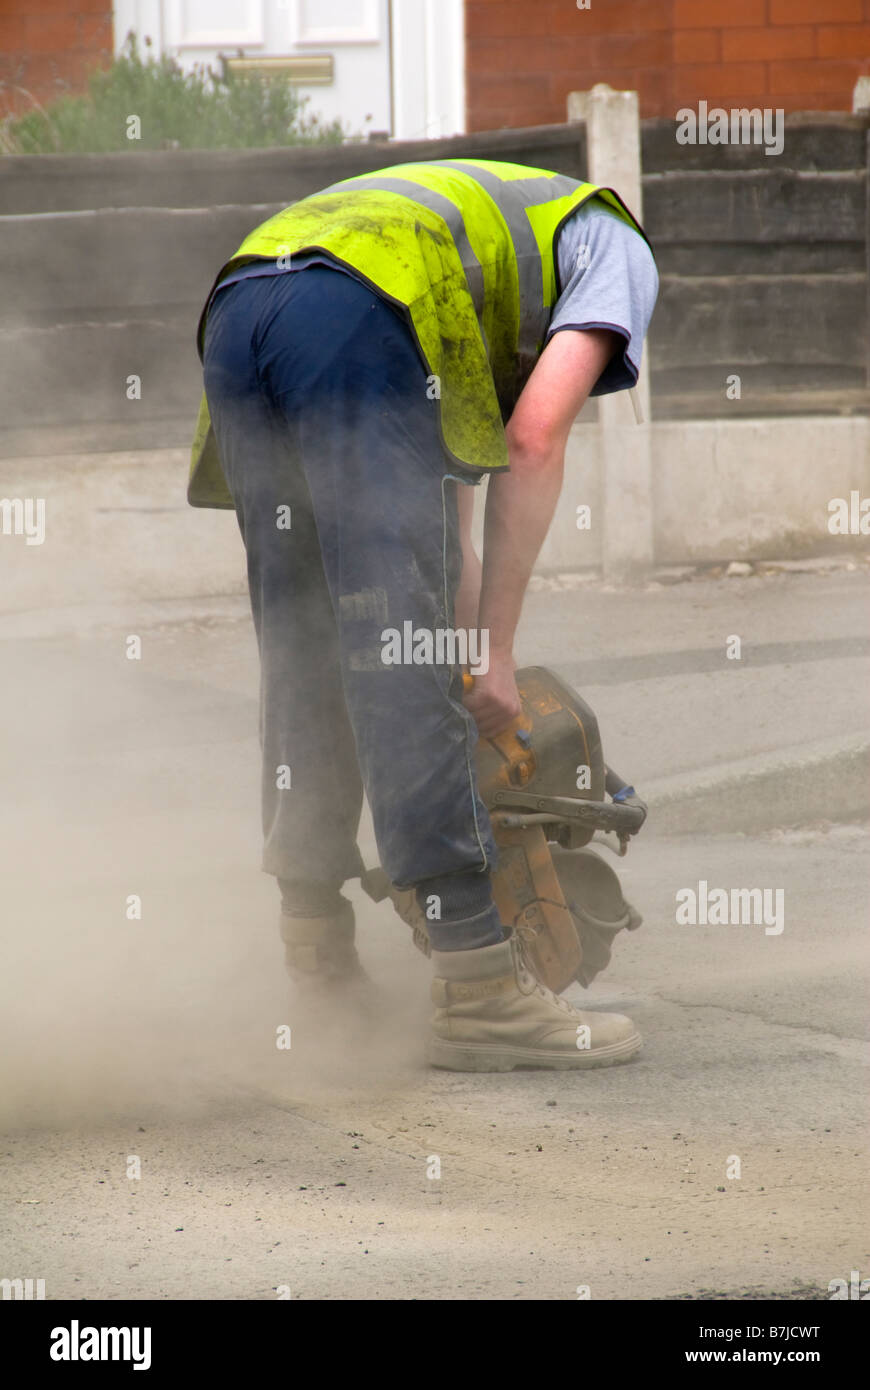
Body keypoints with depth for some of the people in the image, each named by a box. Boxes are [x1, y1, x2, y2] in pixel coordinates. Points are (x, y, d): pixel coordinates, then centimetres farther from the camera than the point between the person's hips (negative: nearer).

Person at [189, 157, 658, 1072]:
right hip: (353, 315, -8)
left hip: (235, 310, 8)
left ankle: (316, 965, 21)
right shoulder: (621, 250, 22)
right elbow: (536, 439, 4)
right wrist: (495, 651, 5)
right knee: (403, 652, -7)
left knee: (301, 657, 15)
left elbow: (446, 523, 37)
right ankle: (478, 988, -7)